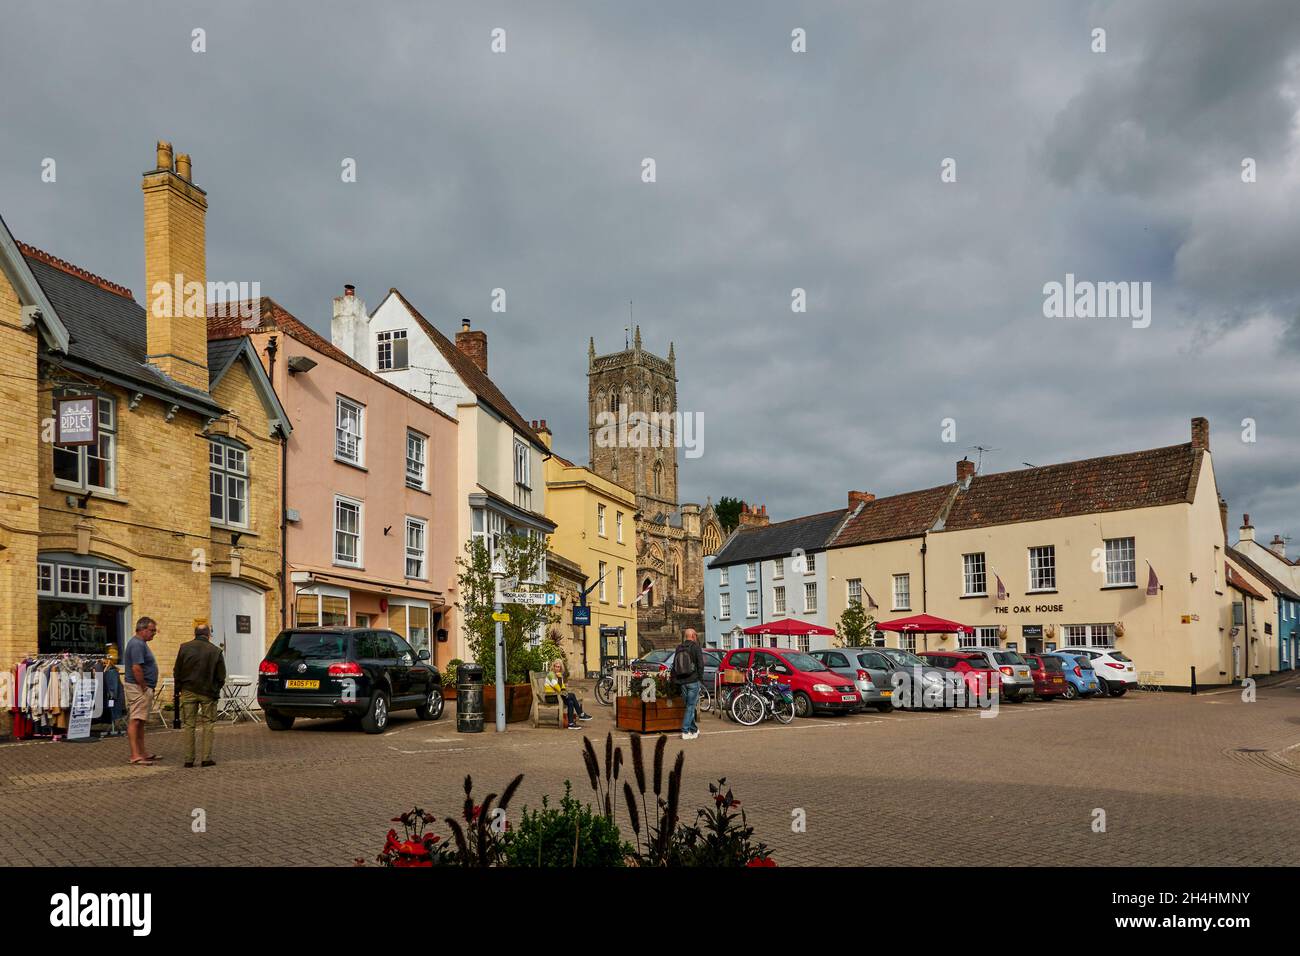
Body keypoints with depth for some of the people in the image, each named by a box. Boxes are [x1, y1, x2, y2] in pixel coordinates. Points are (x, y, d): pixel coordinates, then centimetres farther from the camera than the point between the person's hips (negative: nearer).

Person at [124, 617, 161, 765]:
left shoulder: (140, 643, 17)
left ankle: (142, 752, 21)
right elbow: (136, 668, -25)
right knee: (135, 721, -10)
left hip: (143, 688, 11)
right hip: (139, 688, -11)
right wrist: (144, 687, -18)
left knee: (140, 721, 14)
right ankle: (135, 756, -10)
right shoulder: (137, 644, -17)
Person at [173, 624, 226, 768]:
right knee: (208, 724, 7)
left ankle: (189, 759, 7)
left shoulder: (184, 648, 0)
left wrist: (179, 689, 15)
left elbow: (177, 672, 4)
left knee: (188, 725, 7)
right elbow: (221, 676, -1)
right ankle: (207, 758, 3)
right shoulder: (216, 651, -4)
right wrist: (215, 691, 15)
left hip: (188, 691, 1)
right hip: (208, 693, -1)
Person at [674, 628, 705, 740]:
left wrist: (676, 680, 16)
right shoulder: (695, 647, -5)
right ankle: (685, 732, -7)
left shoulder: (679, 648, 11)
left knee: (689, 706, 15)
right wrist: (700, 677, 1)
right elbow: (700, 663, -10)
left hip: (682, 682, 6)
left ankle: (694, 729, 21)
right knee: (691, 706, -3)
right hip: (693, 681, -5)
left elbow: (674, 665, 12)